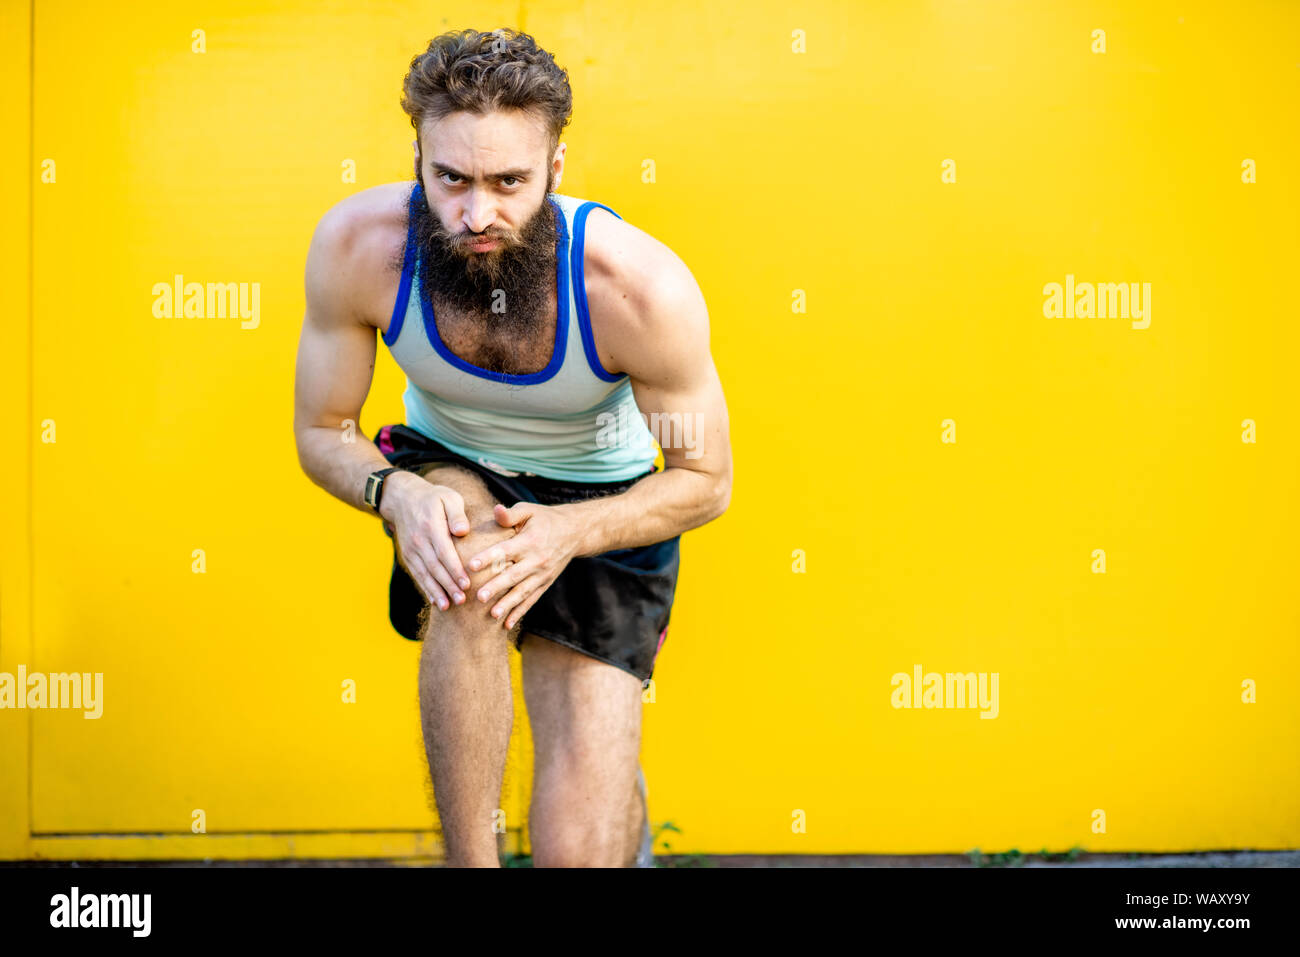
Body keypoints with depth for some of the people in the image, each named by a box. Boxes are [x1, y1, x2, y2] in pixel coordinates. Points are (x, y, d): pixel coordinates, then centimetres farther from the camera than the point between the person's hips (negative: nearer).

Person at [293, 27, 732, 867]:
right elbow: (321, 432, -9)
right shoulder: (355, 246, -24)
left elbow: (705, 480, -16)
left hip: (601, 506, -1)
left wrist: (569, 532, -34)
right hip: (447, 472, 2)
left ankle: (626, 806, 30)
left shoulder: (642, 288, -30)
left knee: (579, 849, -10)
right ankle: (469, 856, -22)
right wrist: (395, 493, -32)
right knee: (462, 571, -39)